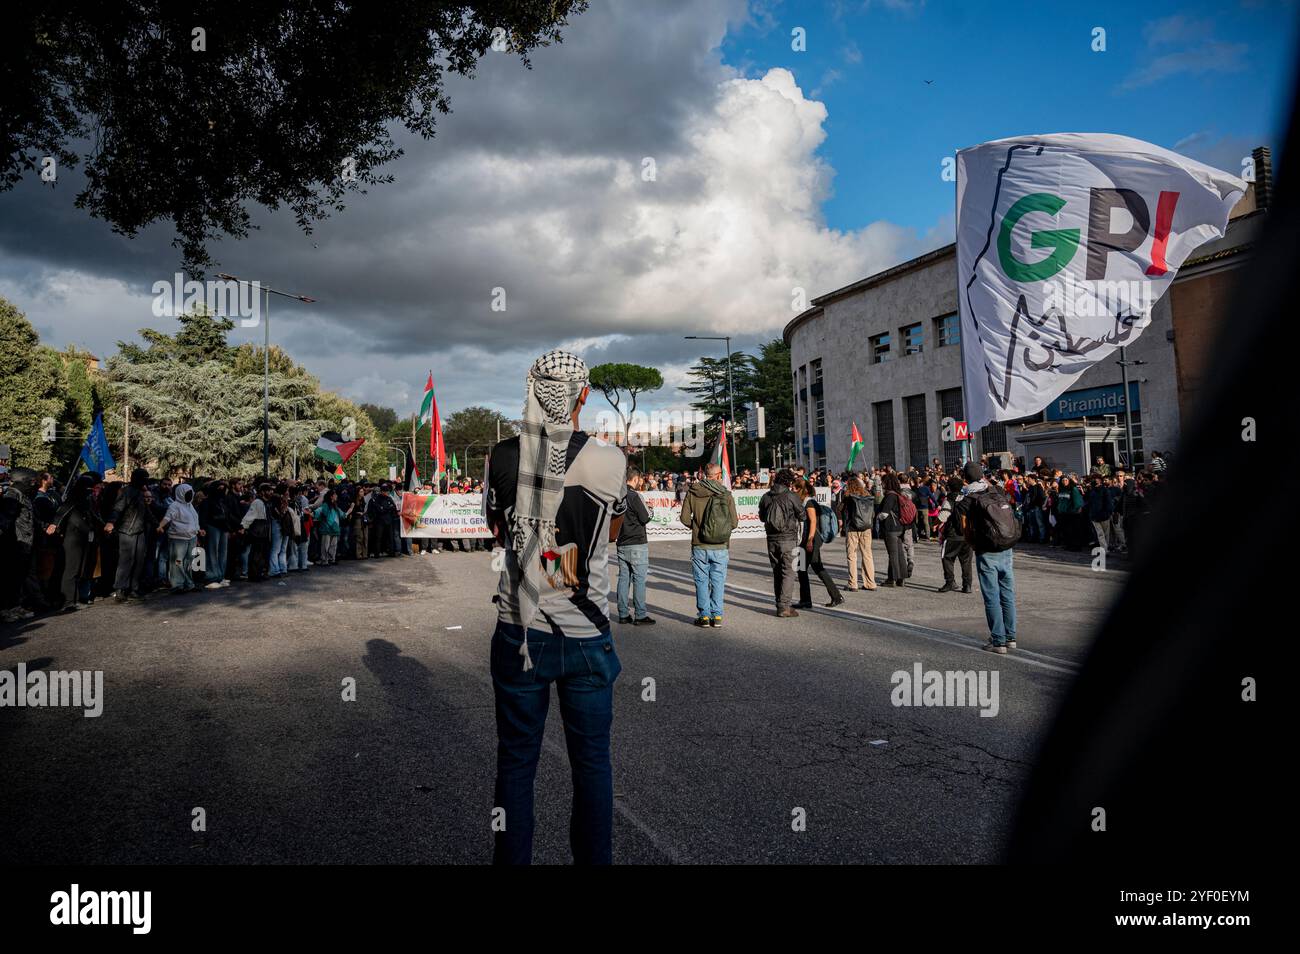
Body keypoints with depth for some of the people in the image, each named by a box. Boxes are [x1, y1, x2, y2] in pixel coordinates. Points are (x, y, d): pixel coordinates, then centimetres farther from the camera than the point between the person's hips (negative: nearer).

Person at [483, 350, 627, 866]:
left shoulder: (503, 455, -6)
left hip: (518, 633, 1)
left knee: (515, 763, 14)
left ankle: (512, 858, 27)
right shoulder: (610, 460, -9)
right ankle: (593, 857, 26)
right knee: (592, 763, 14)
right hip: (586, 635, -1)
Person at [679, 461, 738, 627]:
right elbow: (734, 522, -3)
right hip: (721, 547, 0)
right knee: (718, 581, 9)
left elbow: (684, 518, -4)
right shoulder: (726, 495, -4)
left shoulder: (692, 492, -3)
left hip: (700, 546, 0)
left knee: (701, 581, 9)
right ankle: (717, 616, 11)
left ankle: (704, 615, 11)